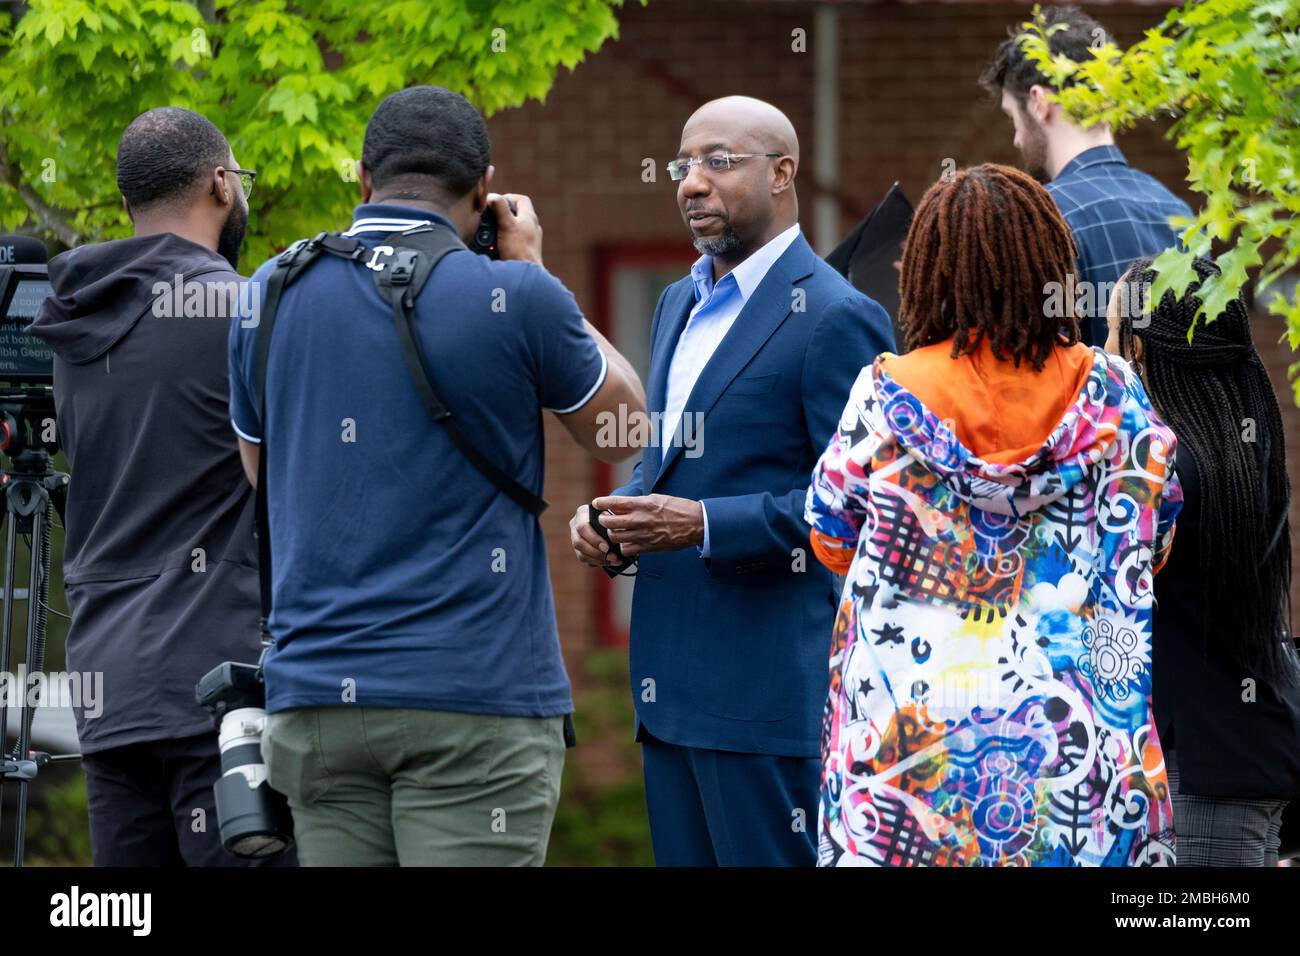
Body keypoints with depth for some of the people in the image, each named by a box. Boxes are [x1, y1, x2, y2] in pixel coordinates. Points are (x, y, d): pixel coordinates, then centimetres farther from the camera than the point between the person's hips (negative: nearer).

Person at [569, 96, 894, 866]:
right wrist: (615, 517, 6)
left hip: (771, 684, -9)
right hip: (673, 682, 9)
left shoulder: (836, 318, -11)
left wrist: (705, 526, -22)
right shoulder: (680, 305, 18)